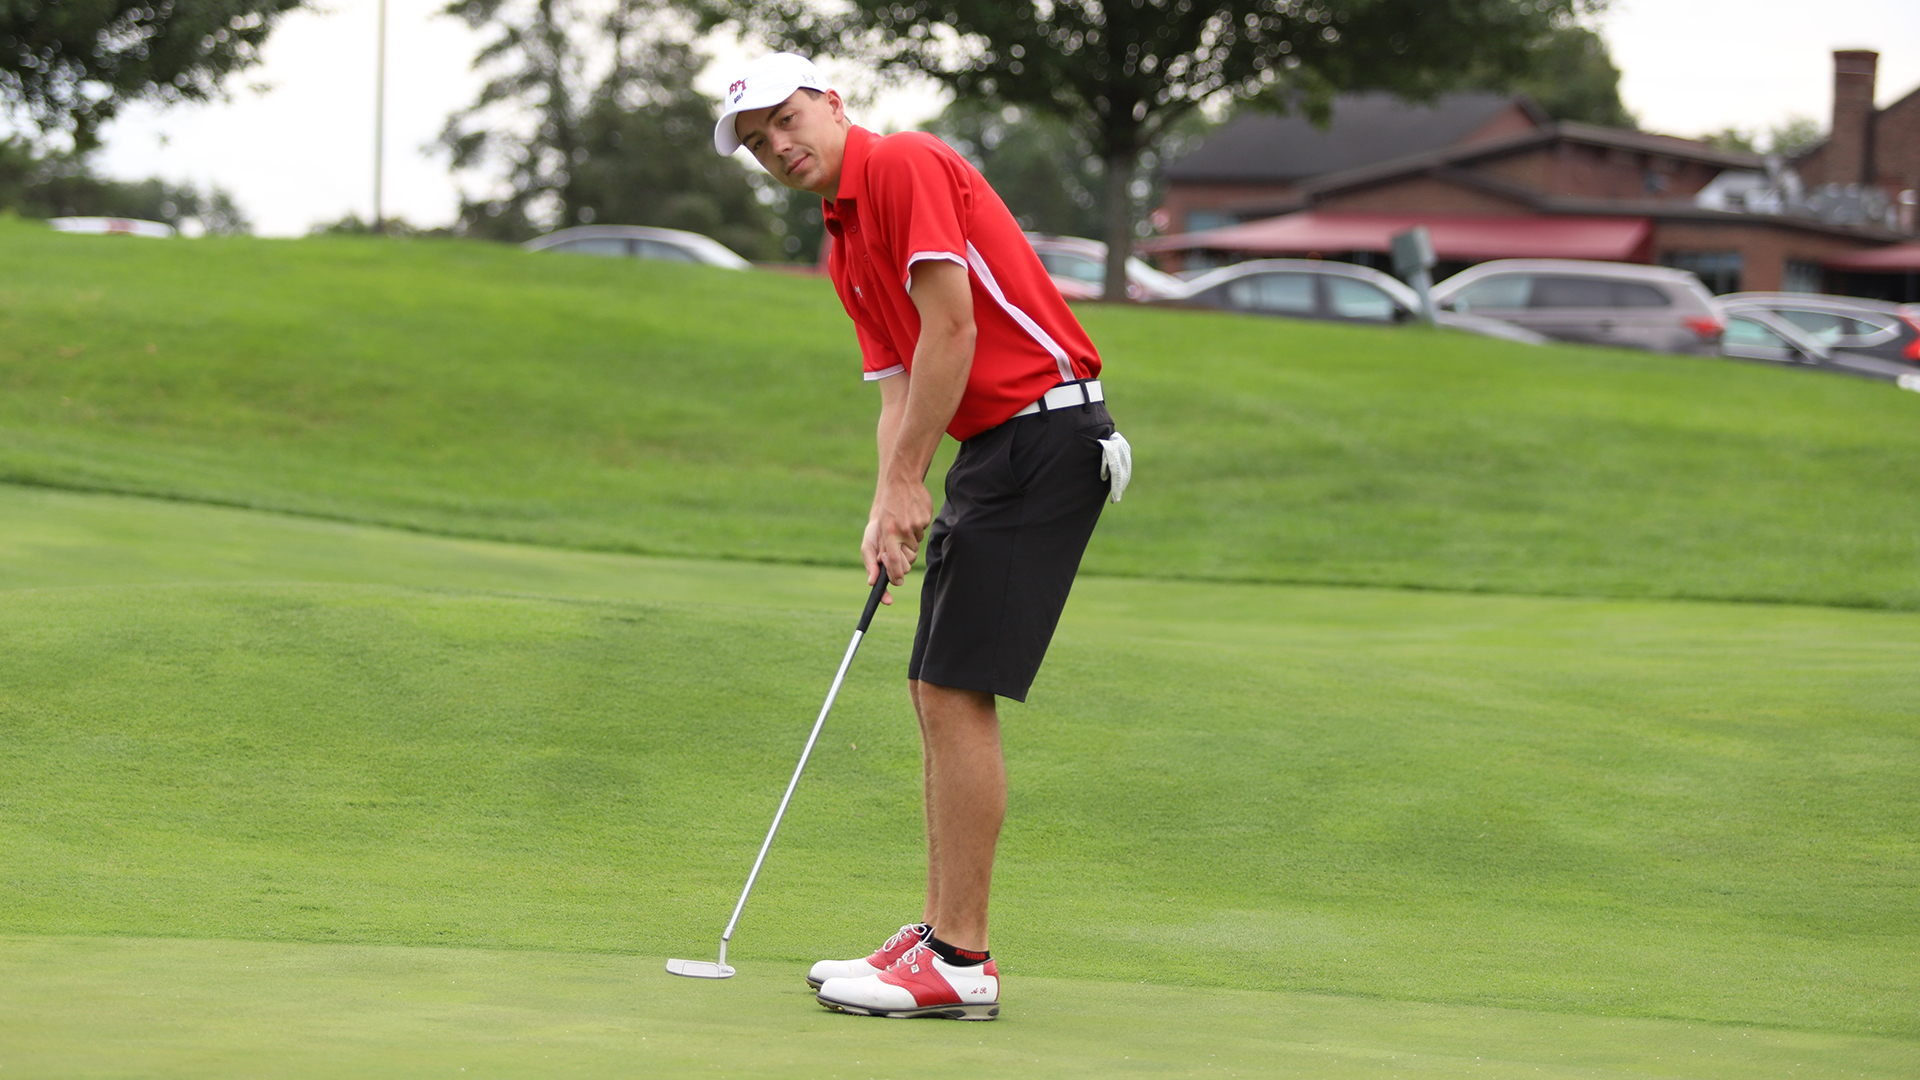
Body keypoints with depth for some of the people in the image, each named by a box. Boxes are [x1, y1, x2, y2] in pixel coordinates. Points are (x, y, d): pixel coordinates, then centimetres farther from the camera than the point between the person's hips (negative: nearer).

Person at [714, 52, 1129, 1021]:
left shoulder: (907, 165, -10)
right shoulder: (844, 252, 19)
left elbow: (953, 328, -17)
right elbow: (898, 387, 16)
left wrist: (906, 482, -13)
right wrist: (888, 512, -1)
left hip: (1045, 429, -10)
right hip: (992, 451, 10)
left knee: (957, 693, -11)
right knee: (936, 694, 11)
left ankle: (959, 964, -9)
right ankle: (941, 934, 16)